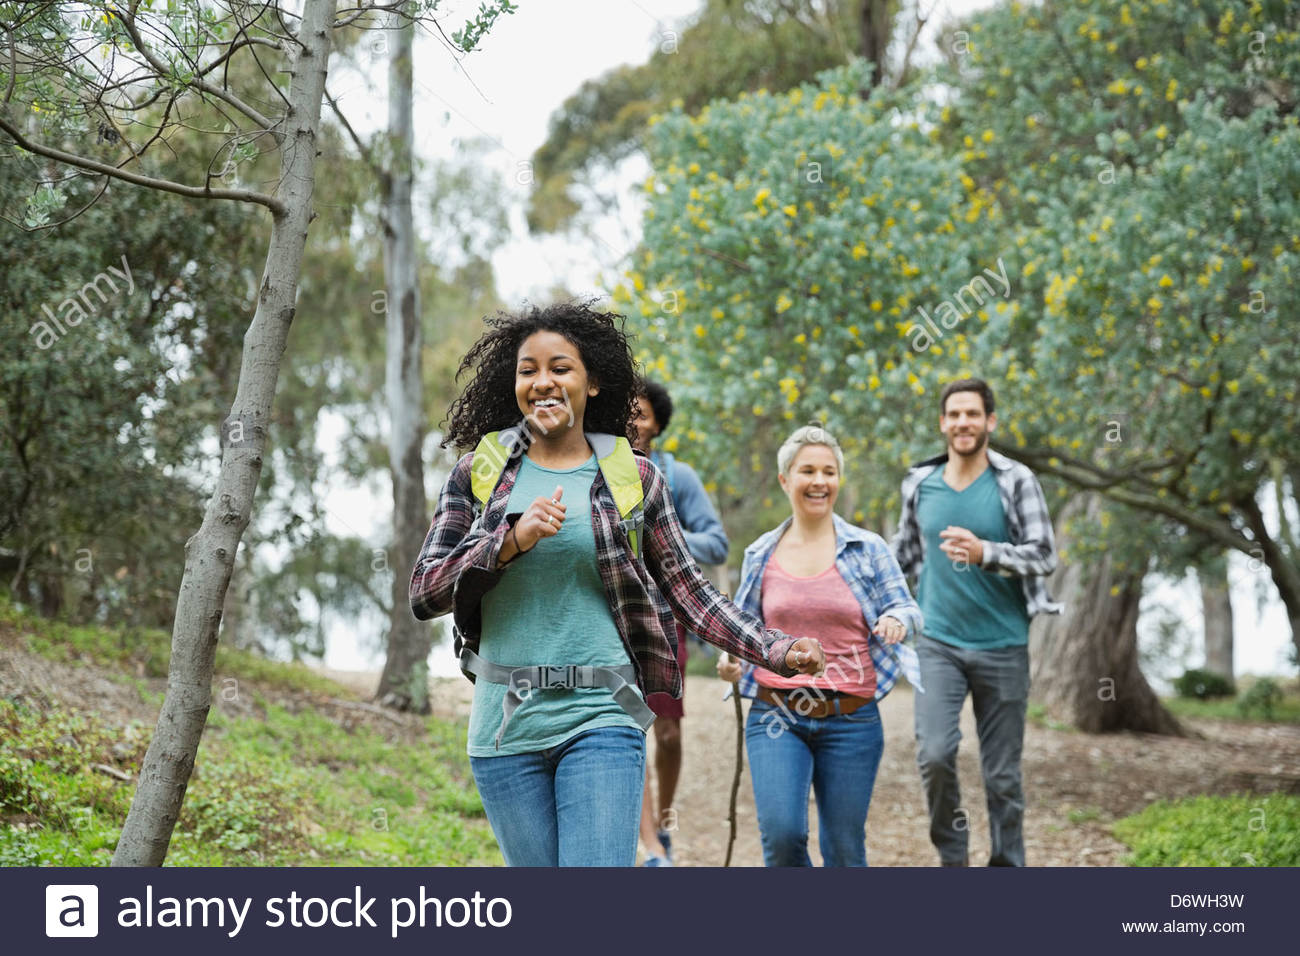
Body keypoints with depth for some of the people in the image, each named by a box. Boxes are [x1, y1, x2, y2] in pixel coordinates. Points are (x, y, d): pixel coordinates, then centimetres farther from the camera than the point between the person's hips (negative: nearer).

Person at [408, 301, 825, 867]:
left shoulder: (632, 478, 5)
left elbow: (688, 589, 9)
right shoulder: (480, 472, 6)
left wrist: (774, 650, -2)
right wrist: (513, 539, -12)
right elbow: (423, 595, 2)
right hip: (505, 729, 1)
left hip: (600, 720, -1)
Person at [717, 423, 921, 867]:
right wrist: (733, 662, -3)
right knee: (781, 833, -18)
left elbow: (906, 607, 0)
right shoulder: (761, 555, 7)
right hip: (776, 717, 0)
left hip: (851, 720, 0)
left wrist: (896, 620, -23)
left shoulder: (868, 549, 3)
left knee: (845, 850, 4)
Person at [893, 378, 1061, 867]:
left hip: (1002, 647, -1)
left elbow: (1044, 555, -9)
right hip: (939, 643, 1)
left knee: (1002, 775, 5)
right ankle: (951, 856, 7)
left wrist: (985, 553, -24)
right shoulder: (919, 485, 5)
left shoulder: (1016, 481, -4)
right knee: (934, 755, -15)